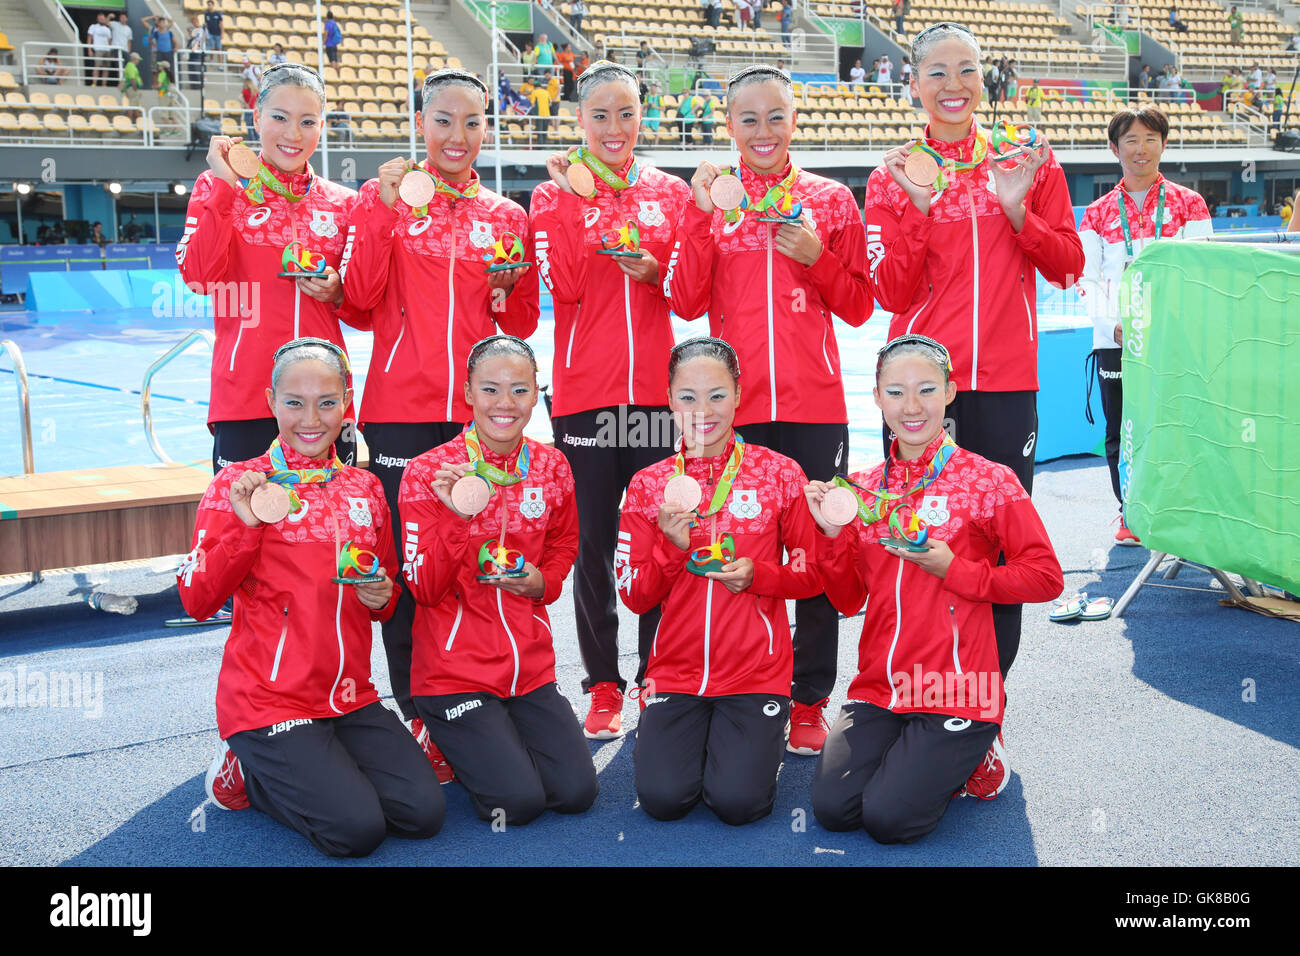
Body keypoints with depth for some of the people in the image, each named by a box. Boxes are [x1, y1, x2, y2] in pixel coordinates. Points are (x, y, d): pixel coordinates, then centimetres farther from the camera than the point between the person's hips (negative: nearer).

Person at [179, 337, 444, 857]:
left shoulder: (364, 488, 9)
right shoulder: (238, 484, -5)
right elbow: (196, 600, -10)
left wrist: (382, 596, -5)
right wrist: (246, 527, -22)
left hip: (349, 696, 5)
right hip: (268, 701, -5)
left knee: (423, 813, -10)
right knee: (356, 829, -19)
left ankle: (307, 773, 14)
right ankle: (243, 771, 8)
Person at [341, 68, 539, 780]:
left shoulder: (507, 217, 12)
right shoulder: (385, 197, 6)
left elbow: (523, 326, 15)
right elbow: (359, 299, -5)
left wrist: (511, 283, -5)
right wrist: (384, 209, -11)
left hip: (480, 409, 2)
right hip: (401, 409, -2)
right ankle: (420, 720, 10)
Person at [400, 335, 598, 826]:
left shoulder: (551, 466, 2)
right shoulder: (428, 473, -10)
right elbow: (425, 590, -13)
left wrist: (543, 582, -3)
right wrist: (457, 518, -29)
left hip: (530, 666, 4)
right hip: (454, 671, -4)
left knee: (577, 791, -8)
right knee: (518, 801, -17)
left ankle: (498, 737, 20)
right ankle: (452, 743, 15)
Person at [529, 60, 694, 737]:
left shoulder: (672, 194, 10)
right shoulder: (555, 194, 5)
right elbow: (566, 287, -9)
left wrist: (655, 271, -11)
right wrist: (573, 198, -12)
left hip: (658, 389, 1)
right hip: (584, 390, -1)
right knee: (592, 543, 4)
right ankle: (603, 687, 15)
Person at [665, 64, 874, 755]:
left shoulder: (830, 201, 8)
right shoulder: (711, 200, 8)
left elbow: (858, 308, 8)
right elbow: (686, 302, -2)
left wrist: (816, 257, -8)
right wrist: (701, 215, -10)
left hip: (814, 408, 0)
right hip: (735, 408, 0)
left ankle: (809, 702, 16)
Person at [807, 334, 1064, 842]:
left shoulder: (987, 481, -5)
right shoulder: (863, 489, 8)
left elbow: (1045, 577, -6)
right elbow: (847, 600, 11)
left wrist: (952, 569, -14)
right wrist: (832, 533, -5)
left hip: (956, 694, -4)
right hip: (878, 687, 4)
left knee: (890, 818, -16)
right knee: (832, 807, -13)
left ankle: (974, 758, 12)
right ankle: (904, 757, 16)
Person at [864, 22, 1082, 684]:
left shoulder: (1029, 159, 8)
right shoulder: (894, 176, 5)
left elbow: (1067, 269, 5)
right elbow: (890, 294, -4)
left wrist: (1017, 209, -9)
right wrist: (918, 207, -14)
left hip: (1006, 380, 1)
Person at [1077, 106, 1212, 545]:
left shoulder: (1189, 204, 7)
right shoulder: (1098, 213, 11)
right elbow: (1088, 279, 6)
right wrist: (1114, 324, -10)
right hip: (1115, 341, 2)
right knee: (1121, 433, 5)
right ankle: (1131, 515, 20)